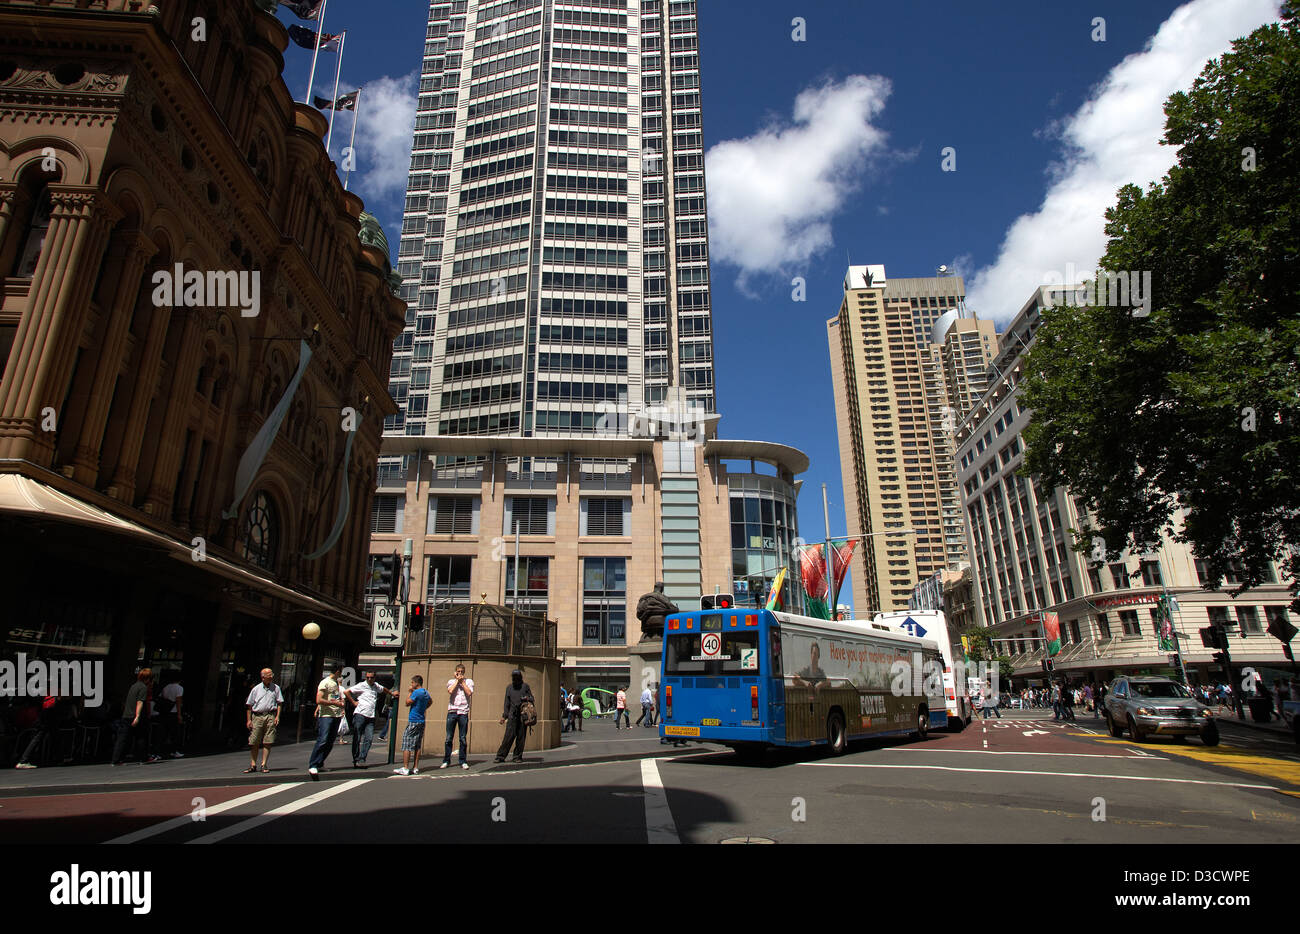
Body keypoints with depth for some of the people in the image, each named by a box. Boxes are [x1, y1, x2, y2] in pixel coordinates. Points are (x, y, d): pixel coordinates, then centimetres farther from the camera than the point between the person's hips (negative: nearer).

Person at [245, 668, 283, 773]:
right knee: (254, 742, 2)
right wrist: (248, 720, 4)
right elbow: (249, 705, 10)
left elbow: (279, 703, 10)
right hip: (257, 716, 0)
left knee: (267, 742, -4)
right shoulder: (256, 689, 7)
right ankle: (253, 765, 14)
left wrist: (277, 716, -1)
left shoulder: (276, 688, 9)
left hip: (270, 716, 0)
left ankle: (264, 765, 3)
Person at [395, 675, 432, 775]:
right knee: (417, 747, 10)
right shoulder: (426, 693, 11)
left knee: (406, 745, -3)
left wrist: (409, 692, -2)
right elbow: (430, 701, 31)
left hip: (413, 722, -8)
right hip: (421, 722, 8)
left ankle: (405, 768, -5)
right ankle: (415, 768, 11)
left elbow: (407, 703, -10)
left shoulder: (416, 692, -16)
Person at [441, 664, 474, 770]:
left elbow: (469, 693, -5)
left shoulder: (469, 681, 12)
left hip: (463, 712, -1)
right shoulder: (451, 681, 13)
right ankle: (446, 760, 10)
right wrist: (457, 680, 1)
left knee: (463, 738, 1)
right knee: (449, 737, 0)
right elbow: (450, 691, -8)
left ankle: (463, 761, 7)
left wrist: (462, 681, 1)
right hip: (452, 711, 1)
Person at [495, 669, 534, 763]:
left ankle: (518, 757, 11)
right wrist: (504, 715, 8)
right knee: (509, 735, -8)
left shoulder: (525, 686, 9)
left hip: (523, 714, 0)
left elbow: (532, 699, 12)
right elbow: (507, 703, 16)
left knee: (521, 736, 1)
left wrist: (528, 698, -11)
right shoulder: (509, 687, 15)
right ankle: (500, 756, -3)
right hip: (512, 714, 0)